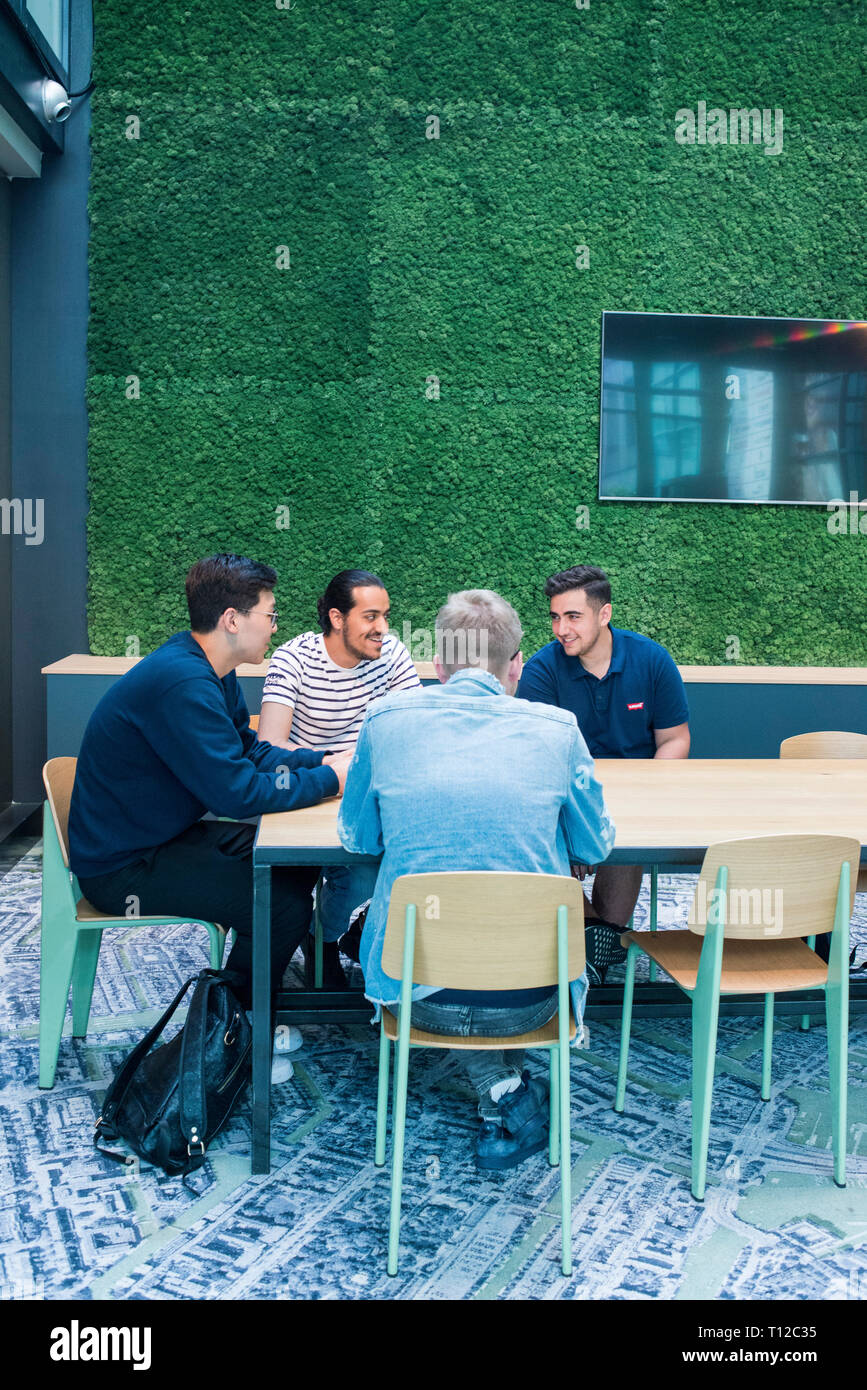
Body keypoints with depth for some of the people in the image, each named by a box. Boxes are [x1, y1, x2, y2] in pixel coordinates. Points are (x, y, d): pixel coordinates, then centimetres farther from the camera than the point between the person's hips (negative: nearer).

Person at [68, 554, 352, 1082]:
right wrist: (329, 778, -16)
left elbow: (251, 749, 13)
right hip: (123, 866, -10)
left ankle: (247, 1007, 21)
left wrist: (326, 759, -2)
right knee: (285, 905, -16)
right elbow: (238, 793, -29)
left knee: (297, 864, 9)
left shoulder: (210, 671, 5)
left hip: (163, 836, 10)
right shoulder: (181, 683, -28)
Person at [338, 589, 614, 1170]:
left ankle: (503, 1090, 22)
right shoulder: (557, 728, -4)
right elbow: (597, 845, 8)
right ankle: (509, 1099, 26)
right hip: (528, 1001, 0)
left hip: (420, 995, 0)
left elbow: (358, 837, 10)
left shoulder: (387, 718, -3)